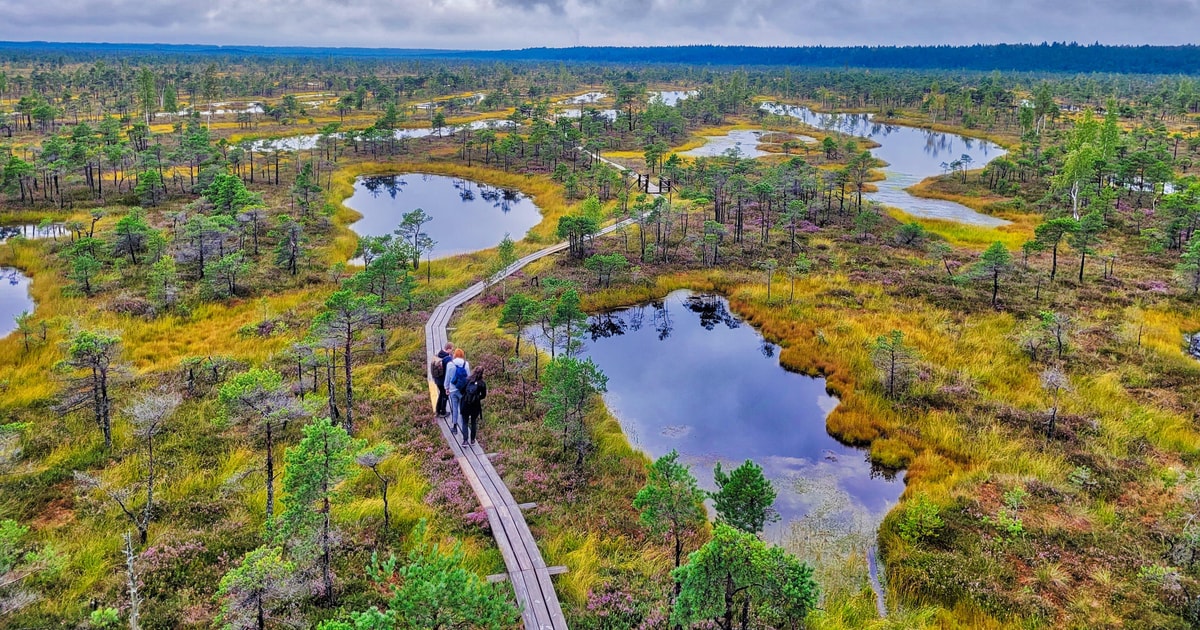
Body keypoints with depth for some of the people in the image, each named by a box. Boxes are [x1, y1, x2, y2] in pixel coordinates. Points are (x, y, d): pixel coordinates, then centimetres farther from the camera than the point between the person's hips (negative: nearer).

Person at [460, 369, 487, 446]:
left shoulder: (468, 380, -7)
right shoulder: (482, 384, -9)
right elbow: (483, 395, 0)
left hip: (465, 404, 0)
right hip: (476, 405, 0)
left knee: (465, 422, 9)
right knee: (474, 423, 18)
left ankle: (465, 440, -3)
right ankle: (472, 440, 23)